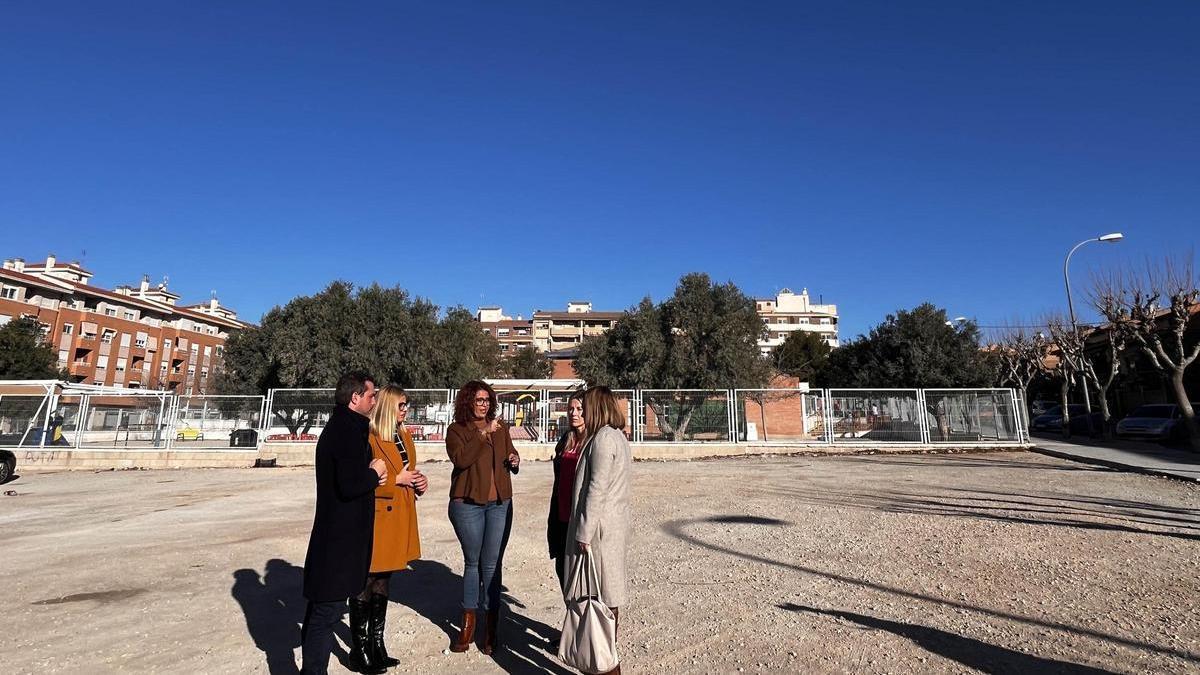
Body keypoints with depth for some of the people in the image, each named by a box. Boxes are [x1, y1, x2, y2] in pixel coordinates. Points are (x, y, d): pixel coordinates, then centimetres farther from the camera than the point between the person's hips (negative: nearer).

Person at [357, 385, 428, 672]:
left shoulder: (404, 437, 12)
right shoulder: (369, 438, -15)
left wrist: (418, 482, 2)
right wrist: (396, 479, -18)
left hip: (399, 518, 8)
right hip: (376, 519, -8)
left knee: (383, 583, 18)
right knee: (365, 586, 3)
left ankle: (377, 644, 30)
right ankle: (359, 649, 17)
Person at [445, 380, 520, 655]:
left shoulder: (501, 428, 9)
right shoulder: (456, 430, -2)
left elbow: (511, 455, 20)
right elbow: (460, 458, -18)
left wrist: (515, 461, -2)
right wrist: (483, 434, -24)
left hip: (500, 504, 2)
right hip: (468, 504, -2)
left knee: (492, 565, 4)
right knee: (472, 562, 10)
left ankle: (491, 626, 16)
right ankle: (468, 623, 24)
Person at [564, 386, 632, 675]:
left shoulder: (603, 438, -15)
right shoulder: (618, 437, 14)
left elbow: (597, 489, -20)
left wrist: (585, 532, -17)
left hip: (600, 527, -9)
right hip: (615, 526, 9)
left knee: (602, 594, -1)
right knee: (608, 591, 17)